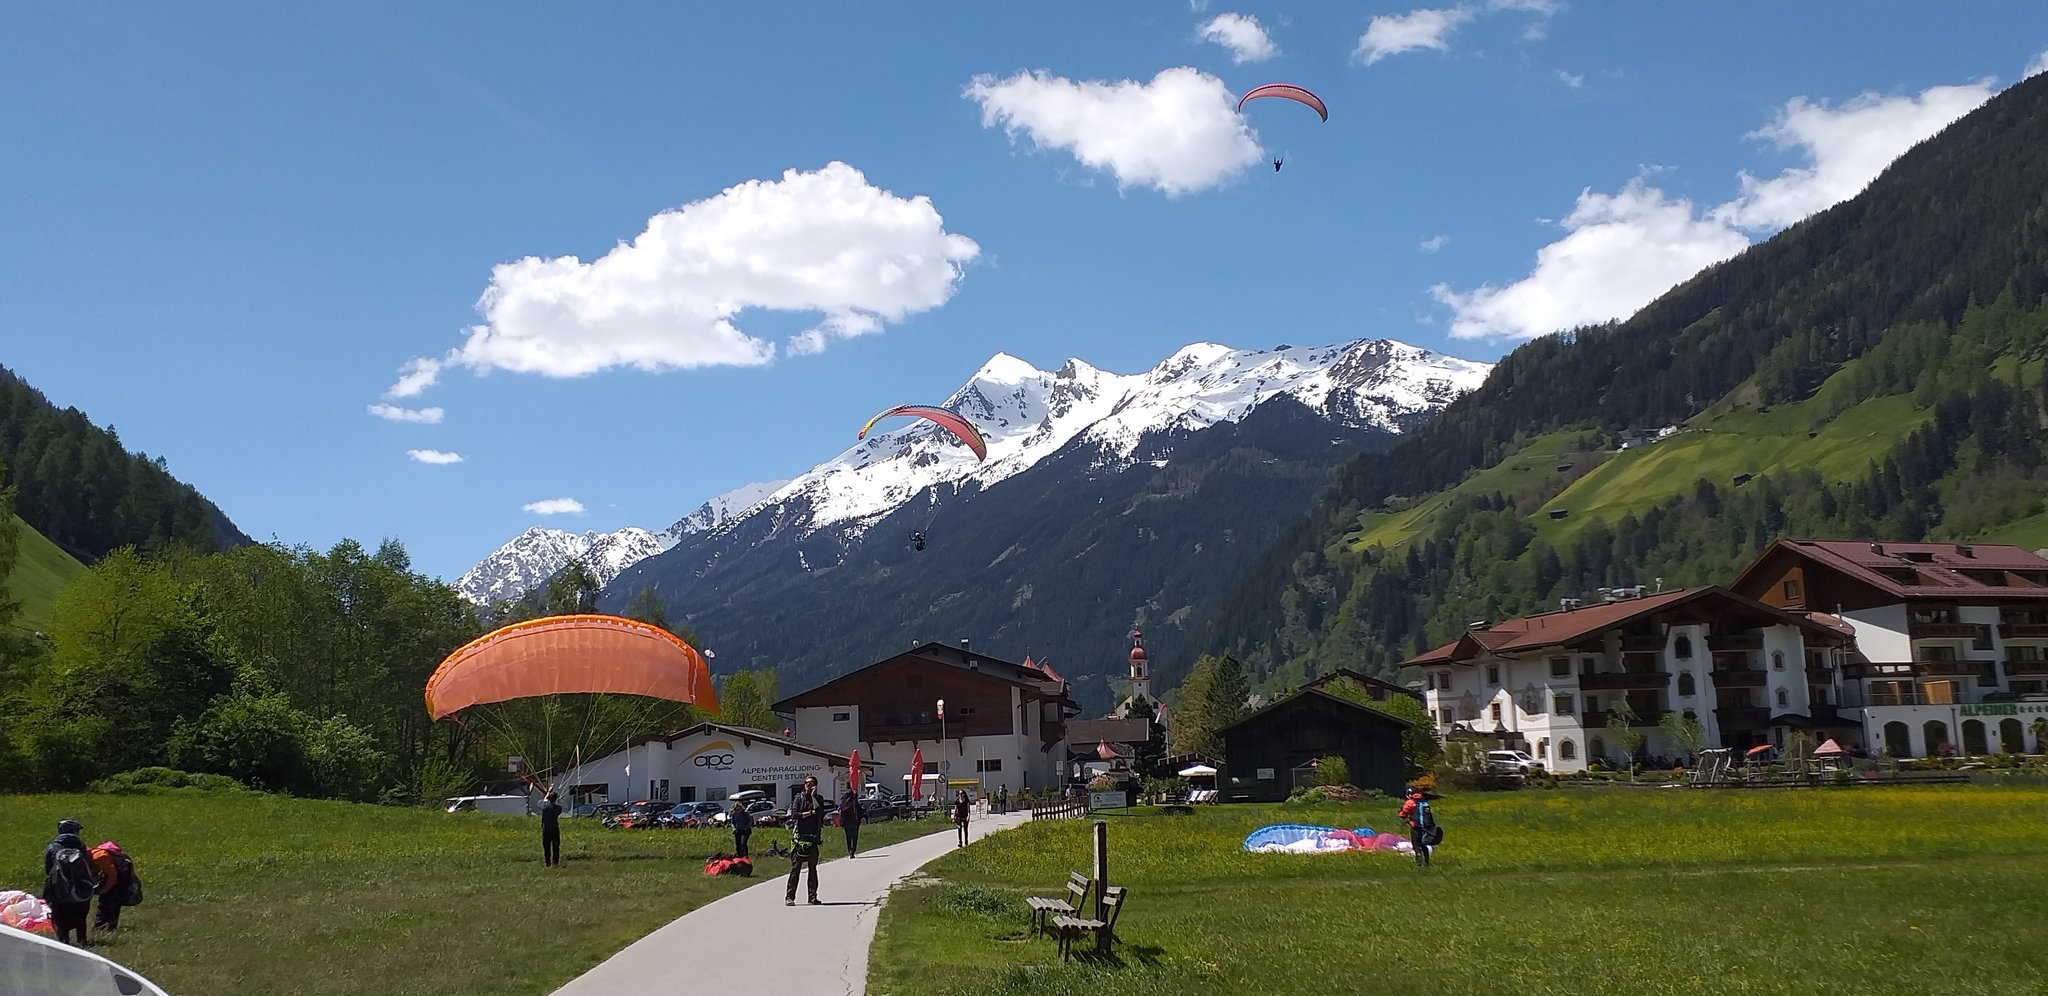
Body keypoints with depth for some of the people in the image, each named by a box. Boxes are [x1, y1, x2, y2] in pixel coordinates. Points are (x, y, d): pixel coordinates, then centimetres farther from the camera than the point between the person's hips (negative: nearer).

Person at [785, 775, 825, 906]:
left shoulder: (819, 799, 9)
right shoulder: (799, 798, 5)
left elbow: (820, 813, -10)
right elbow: (793, 814, -6)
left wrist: (813, 796, -7)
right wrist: (808, 813, -7)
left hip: (814, 837, 2)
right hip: (800, 836, -2)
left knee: (813, 868, 7)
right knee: (795, 868, -4)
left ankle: (812, 896, 12)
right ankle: (789, 897, -3)